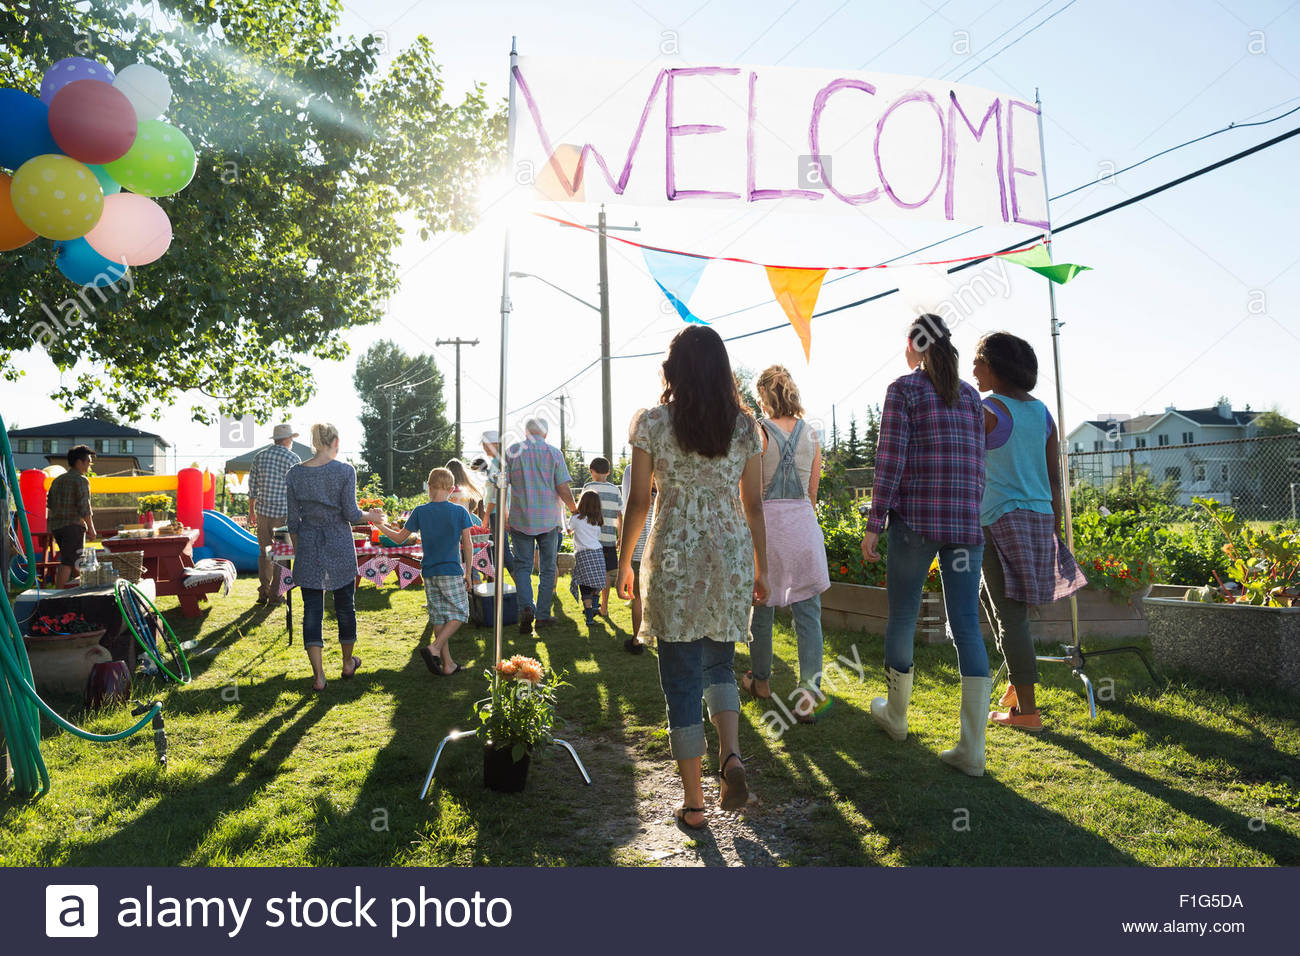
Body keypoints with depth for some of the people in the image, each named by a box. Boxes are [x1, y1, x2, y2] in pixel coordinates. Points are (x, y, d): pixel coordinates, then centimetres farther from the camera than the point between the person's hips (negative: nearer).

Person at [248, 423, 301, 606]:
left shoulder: (259, 456, 5)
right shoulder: (293, 459, -6)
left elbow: (252, 486, 7)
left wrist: (251, 511, 15)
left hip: (263, 511, 3)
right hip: (284, 513, -3)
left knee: (265, 553, 12)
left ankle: (263, 593, 11)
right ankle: (275, 594, 8)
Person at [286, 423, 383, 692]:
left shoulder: (295, 473, 1)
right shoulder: (345, 470, -7)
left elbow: (293, 520, 4)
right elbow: (350, 513, -10)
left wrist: (297, 549, 15)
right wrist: (371, 516, 10)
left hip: (308, 548, 2)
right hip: (339, 547, -1)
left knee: (312, 610, 3)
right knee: (345, 605, 14)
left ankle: (318, 675, 0)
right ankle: (348, 662, 29)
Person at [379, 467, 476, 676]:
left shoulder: (420, 511, 0)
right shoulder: (460, 511, -4)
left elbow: (400, 538, 8)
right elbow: (468, 545, -3)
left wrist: (381, 526, 24)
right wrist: (468, 573, 6)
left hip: (428, 573, 4)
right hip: (451, 571, -3)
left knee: (438, 618, 9)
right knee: (459, 614, 5)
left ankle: (447, 664, 11)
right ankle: (434, 648, -13)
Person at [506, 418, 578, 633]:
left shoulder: (512, 452, 0)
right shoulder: (553, 453, -3)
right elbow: (563, 490, -7)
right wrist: (575, 510, 10)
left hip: (520, 519, 0)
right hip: (548, 520, 0)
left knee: (522, 566, 7)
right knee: (547, 569, 11)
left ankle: (526, 607, -14)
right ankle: (543, 615, 12)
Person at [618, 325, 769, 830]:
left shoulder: (652, 422, -3)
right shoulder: (744, 426, 3)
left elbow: (639, 500, -3)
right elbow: (754, 506, 5)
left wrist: (623, 562, 9)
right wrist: (762, 569, 14)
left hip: (675, 559, -2)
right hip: (731, 555, 3)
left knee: (681, 676, 6)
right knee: (719, 665, 21)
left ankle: (693, 801, 12)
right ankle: (732, 755, -2)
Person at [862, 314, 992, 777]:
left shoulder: (903, 389, -2)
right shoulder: (969, 396, 14)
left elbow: (890, 460, -8)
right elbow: (977, 465, 14)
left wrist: (874, 524, -5)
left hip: (915, 520, -4)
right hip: (966, 522, 5)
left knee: (902, 615, 12)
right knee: (967, 626, 2)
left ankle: (896, 715, 30)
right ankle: (972, 748, 0)